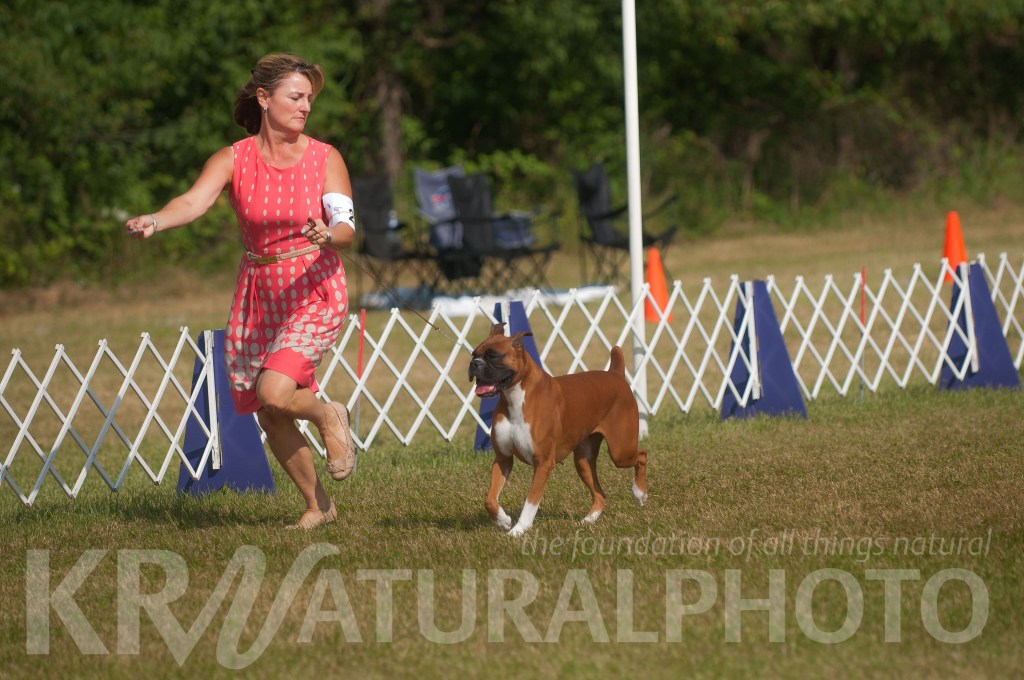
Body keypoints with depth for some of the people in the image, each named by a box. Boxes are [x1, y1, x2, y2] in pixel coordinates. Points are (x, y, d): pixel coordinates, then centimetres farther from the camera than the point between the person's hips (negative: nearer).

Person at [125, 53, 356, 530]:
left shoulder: (325, 159, -6)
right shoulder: (233, 160, -5)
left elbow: (347, 229, -14)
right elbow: (194, 201, -22)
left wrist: (328, 235, -38)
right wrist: (155, 221, -43)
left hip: (315, 294, -3)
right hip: (258, 297, 3)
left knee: (274, 391, -24)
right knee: (270, 418, 7)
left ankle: (329, 417, 9)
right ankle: (318, 505, 28)